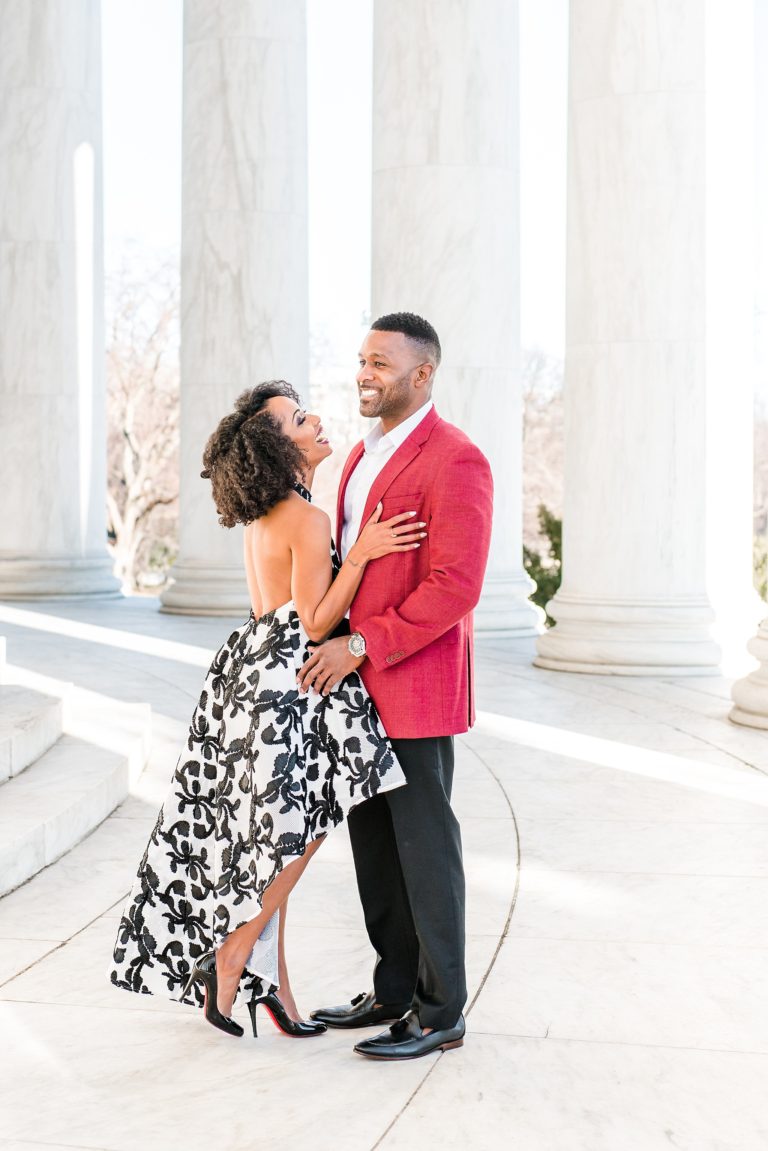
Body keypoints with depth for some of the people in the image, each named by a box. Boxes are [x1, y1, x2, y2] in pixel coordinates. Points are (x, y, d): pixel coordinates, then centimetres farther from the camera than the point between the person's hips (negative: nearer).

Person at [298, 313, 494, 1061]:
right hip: (361, 684, 9)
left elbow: (455, 588, -21)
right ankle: (393, 992, 28)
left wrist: (359, 646, -20)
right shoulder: (363, 457, 15)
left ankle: (440, 1014, 14)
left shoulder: (455, 462, -14)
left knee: (424, 846, 1)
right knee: (373, 841, 14)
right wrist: (335, 649, 11)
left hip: (415, 688, -9)